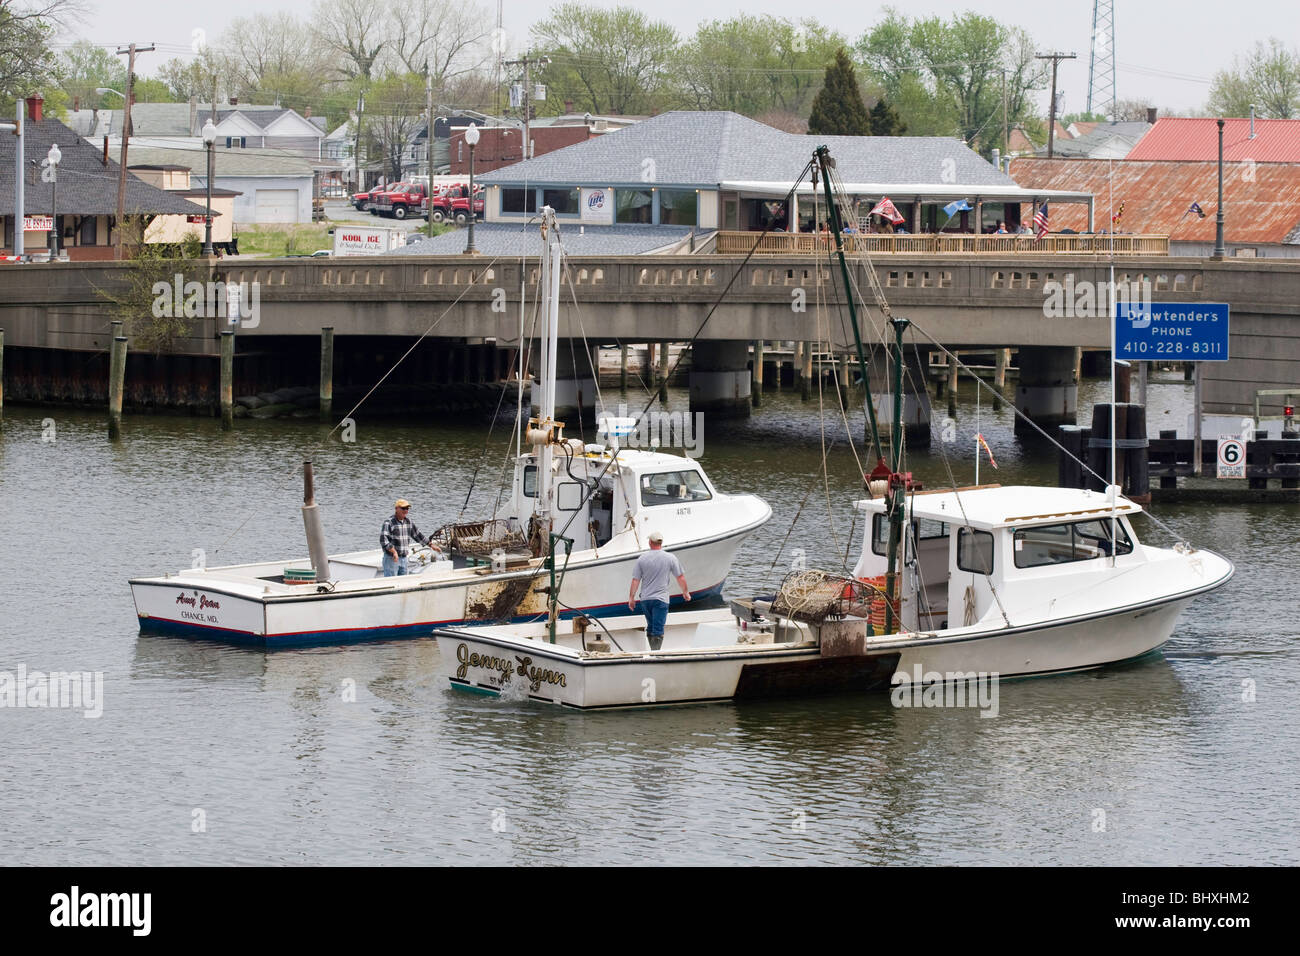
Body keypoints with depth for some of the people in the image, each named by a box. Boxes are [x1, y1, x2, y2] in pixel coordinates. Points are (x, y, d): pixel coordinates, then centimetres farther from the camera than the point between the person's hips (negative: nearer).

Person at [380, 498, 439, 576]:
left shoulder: (408, 522, 11)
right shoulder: (389, 522, -13)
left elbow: (417, 534, 22)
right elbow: (383, 540, -22)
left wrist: (431, 544, 19)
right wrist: (394, 552, -30)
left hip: (404, 558, 8)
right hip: (391, 558, -8)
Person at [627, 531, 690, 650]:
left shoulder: (642, 559, 0)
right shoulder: (670, 558, -4)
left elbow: (635, 580, 0)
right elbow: (680, 577, 3)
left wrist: (631, 597, 9)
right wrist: (686, 592, 19)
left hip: (645, 599, 2)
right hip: (661, 600, -2)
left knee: (650, 627, 16)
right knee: (658, 630, -5)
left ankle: (653, 652, 21)